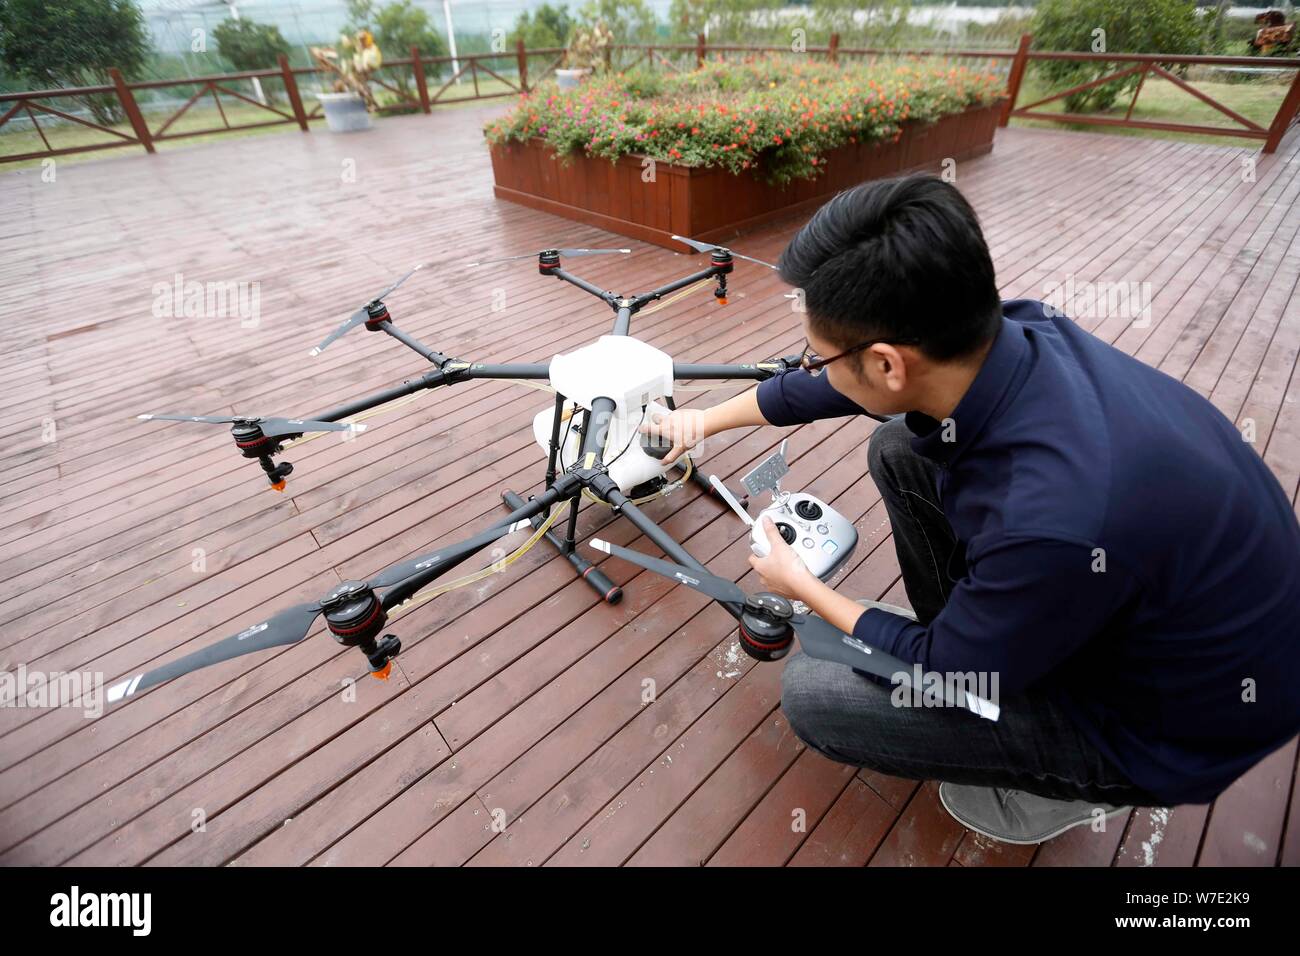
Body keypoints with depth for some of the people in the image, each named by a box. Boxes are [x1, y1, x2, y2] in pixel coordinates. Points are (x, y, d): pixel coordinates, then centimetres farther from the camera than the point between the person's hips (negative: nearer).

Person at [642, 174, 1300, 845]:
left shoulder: (1057, 523, -42)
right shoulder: (1013, 332, -20)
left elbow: (943, 676, -21)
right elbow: (831, 386, -4)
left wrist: (802, 587, -7)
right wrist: (707, 420, 10)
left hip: (1165, 715, -6)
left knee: (811, 693, -13)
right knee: (897, 448, -1)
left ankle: (1064, 783, 10)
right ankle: (968, 633, 15)